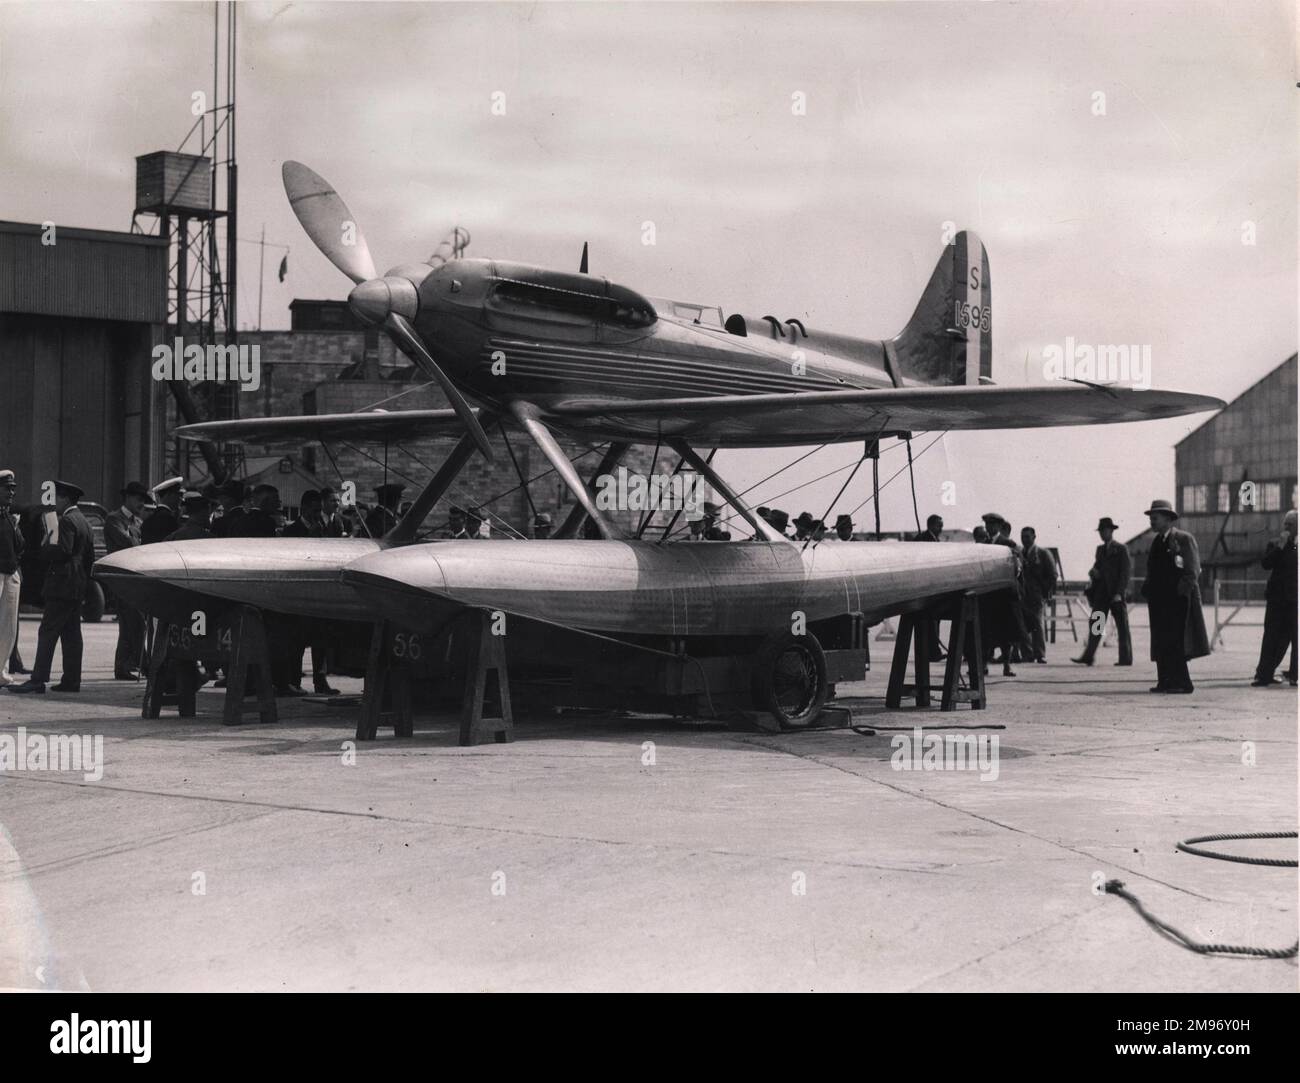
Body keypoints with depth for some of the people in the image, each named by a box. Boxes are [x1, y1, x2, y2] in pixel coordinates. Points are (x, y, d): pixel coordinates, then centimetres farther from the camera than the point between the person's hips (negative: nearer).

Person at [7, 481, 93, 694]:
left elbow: (61, 552, -22)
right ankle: (72, 680, 8)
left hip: (61, 585, -10)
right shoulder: (83, 521, 18)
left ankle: (38, 680, -13)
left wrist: (47, 545, -6)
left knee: (48, 632, -10)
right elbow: (89, 556, 22)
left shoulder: (66, 521, -13)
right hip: (77, 586, 10)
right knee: (71, 632, 9)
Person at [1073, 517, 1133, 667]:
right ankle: (1088, 657, -5)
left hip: (1117, 594, -6)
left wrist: (1119, 593, -16)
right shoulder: (1100, 549, 16)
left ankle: (1126, 658, 6)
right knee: (1095, 625, -2)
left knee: (1122, 627, 1)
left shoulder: (1121, 549, -4)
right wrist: (1093, 571, -2)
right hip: (1102, 592, 6)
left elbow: (1126, 573, -8)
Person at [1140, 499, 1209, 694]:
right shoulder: (1157, 541, 18)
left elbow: (1193, 572, -10)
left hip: (1177, 601, -8)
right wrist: (1147, 591, 10)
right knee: (1161, 643, 5)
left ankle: (1183, 684, -7)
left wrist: (1178, 593, -17)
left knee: (1175, 643, -11)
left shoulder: (1184, 539, -5)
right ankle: (1165, 681, 9)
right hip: (1159, 601, 8)